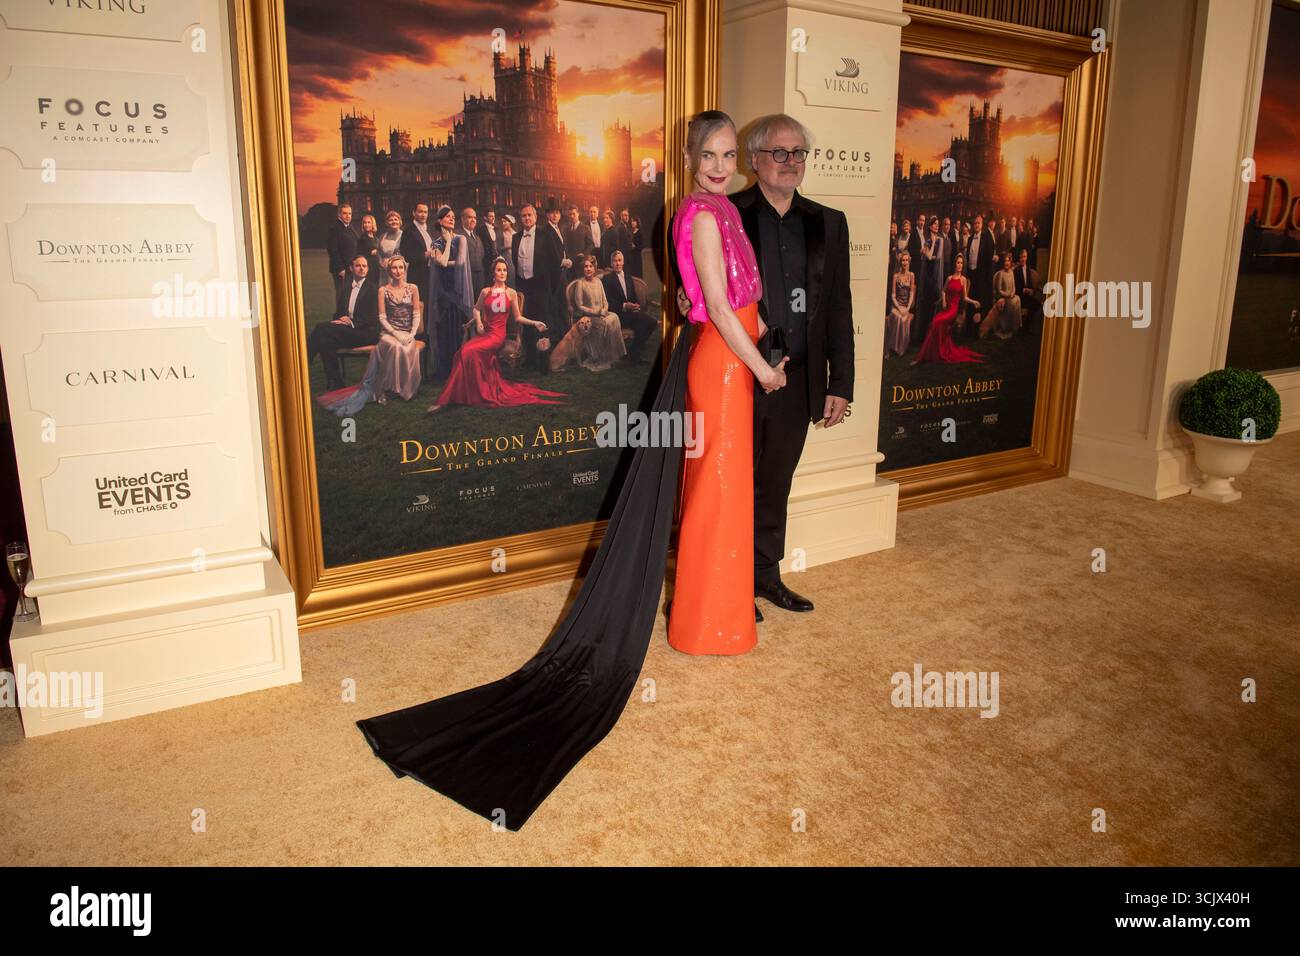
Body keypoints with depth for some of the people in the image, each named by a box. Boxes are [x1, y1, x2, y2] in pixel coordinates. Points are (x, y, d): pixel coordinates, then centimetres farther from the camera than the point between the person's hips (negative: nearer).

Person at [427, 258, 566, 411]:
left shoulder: (511, 293, 6)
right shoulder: (485, 292, 11)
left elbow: (517, 318, 10)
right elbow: (476, 308, 26)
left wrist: (534, 323, -1)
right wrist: (478, 322, 7)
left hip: (498, 334, -3)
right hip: (484, 332, 3)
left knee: (468, 351, -27)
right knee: (465, 351, -28)